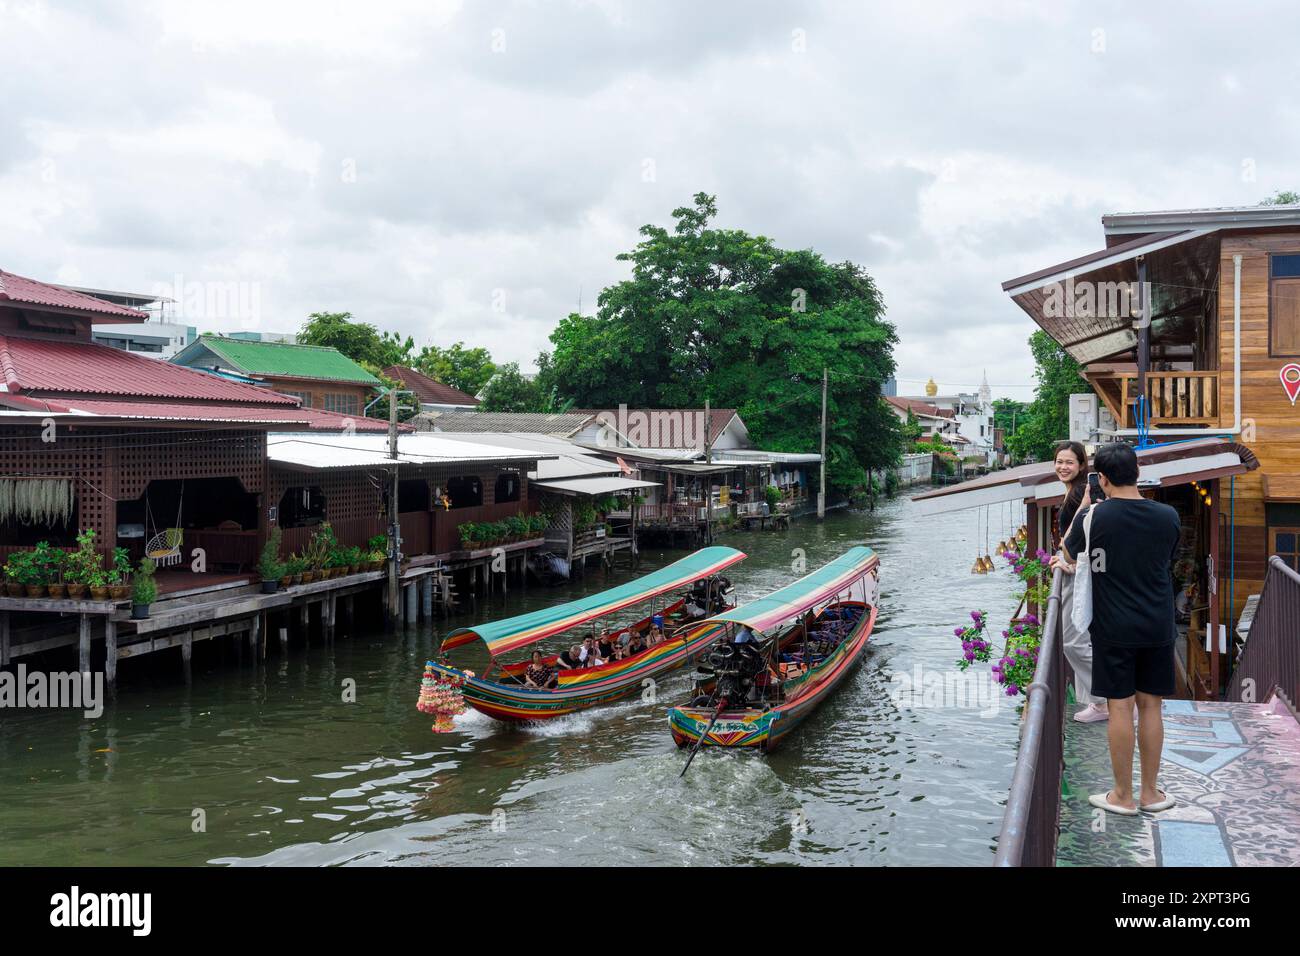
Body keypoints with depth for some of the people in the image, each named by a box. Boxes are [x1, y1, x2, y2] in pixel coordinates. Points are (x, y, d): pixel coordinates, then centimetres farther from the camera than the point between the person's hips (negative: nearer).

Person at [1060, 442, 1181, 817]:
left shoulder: (1093, 516, -12)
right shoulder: (1168, 516, -3)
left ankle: (1123, 796, 13)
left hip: (1114, 629, -3)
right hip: (1158, 627, 3)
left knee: (1120, 707, 4)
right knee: (1150, 706, 12)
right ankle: (1150, 792, 22)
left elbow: (1069, 556, 6)